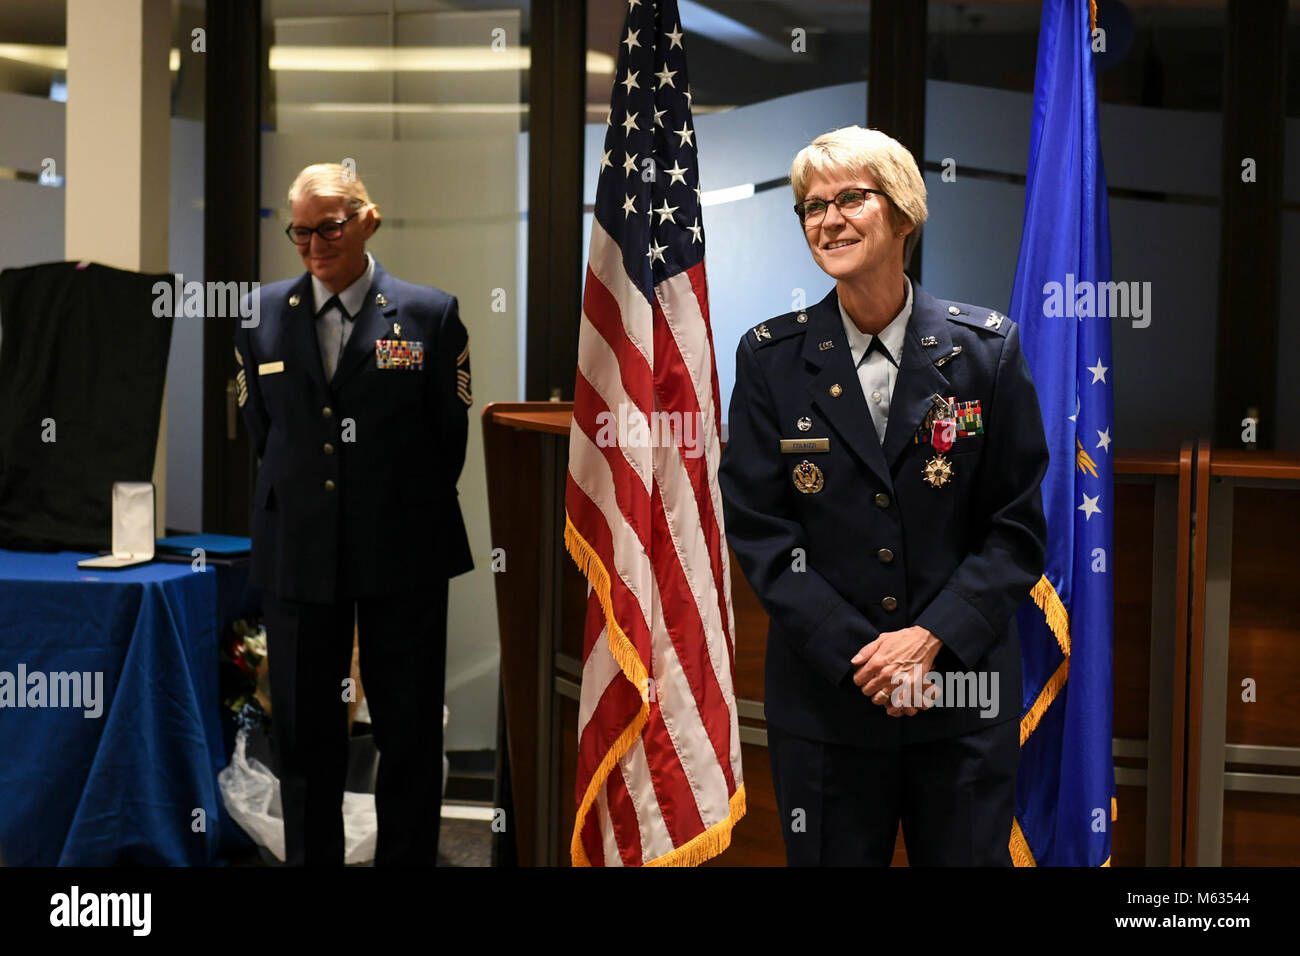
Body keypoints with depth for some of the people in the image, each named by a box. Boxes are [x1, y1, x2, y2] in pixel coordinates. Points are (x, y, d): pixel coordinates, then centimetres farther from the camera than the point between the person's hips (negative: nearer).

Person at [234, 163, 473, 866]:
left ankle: (404, 858, 18)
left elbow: (449, 436, 4)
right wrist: (297, 503, 10)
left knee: (408, 729, 6)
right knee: (303, 729, 10)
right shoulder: (261, 315, 6)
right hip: (298, 551, 2)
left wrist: (410, 510, 7)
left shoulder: (430, 314, -2)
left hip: (402, 551, -2)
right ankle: (310, 857, 23)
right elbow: (262, 430, 13)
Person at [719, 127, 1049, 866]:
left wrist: (931, 636, -13)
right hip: (825, 701, 0)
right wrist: (856, 654, -12)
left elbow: (1020, 527, -1)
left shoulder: (988, 348, -1)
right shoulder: (772, 358, 0)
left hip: (965, 700, 0)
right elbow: (757, 527, -3)